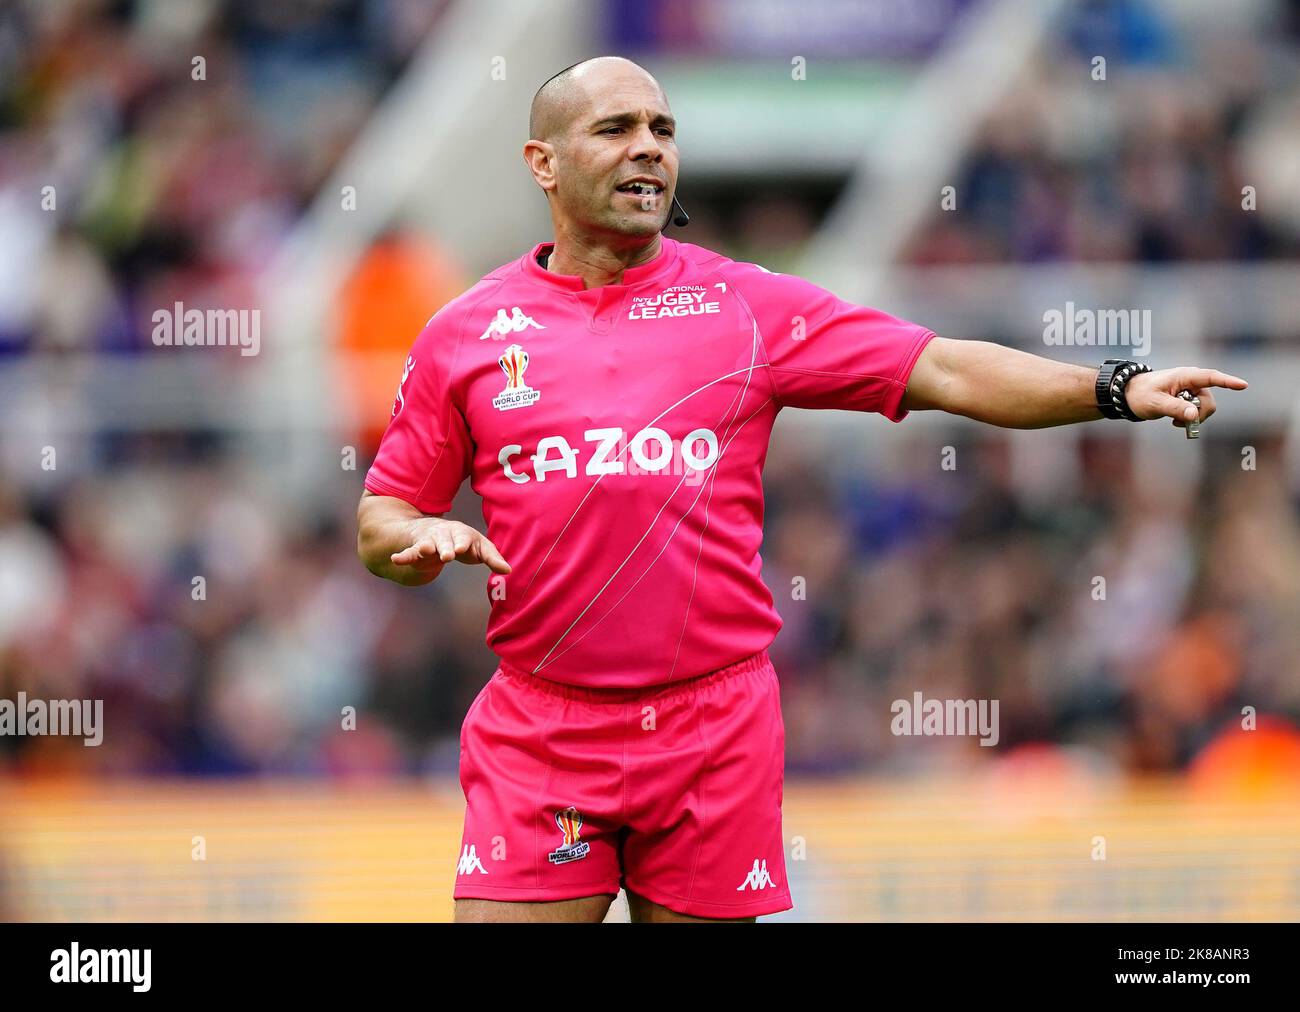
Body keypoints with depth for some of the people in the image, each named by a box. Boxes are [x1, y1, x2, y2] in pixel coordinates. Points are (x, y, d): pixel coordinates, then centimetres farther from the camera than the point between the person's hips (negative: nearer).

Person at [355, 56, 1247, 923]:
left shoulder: (751, 307, 4)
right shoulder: (464, 334, 6)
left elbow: (941, 370, -2)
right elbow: (380, 520, 12)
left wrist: (1115, 390, -13)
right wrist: (423, 538, -11)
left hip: (715, 723, 0)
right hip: (536, 729, 0)